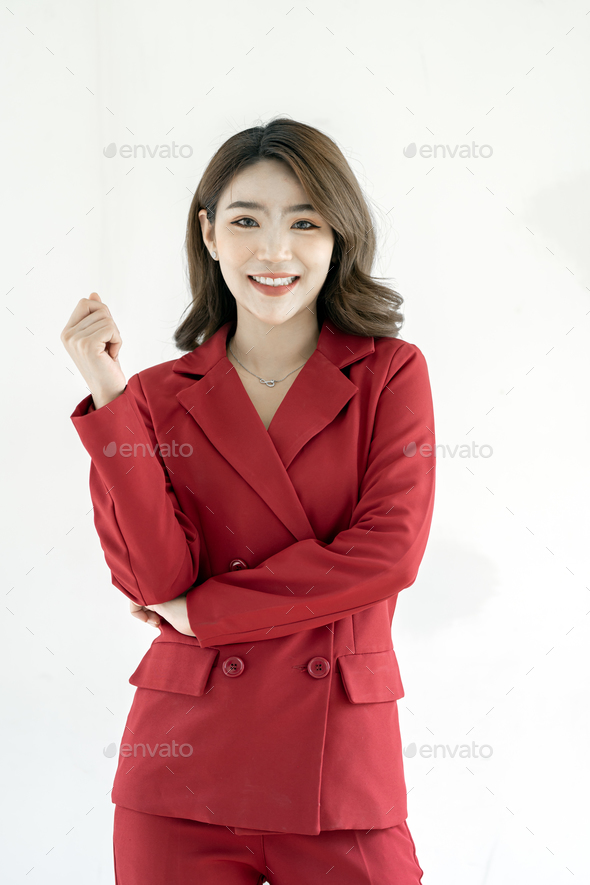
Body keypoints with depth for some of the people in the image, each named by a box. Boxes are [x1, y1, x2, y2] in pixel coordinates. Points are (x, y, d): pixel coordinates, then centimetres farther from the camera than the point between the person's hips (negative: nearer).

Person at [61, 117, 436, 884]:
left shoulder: (390, 374, 1)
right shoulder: (160, 396, 4)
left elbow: (389, 554, -11)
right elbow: (154, 580, -8)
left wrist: (201, 609, -9)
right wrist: (111, 400, -13)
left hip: (344, 767, -1)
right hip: (186, 765, 1)